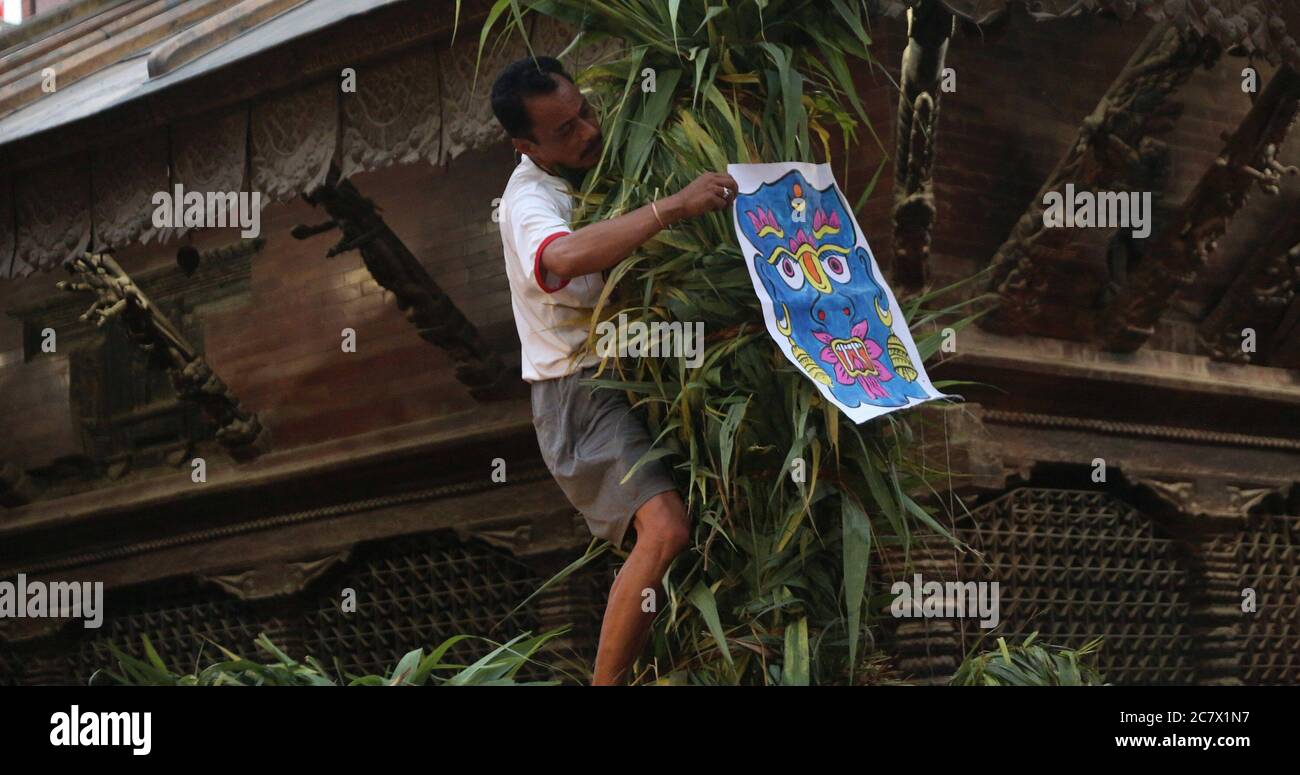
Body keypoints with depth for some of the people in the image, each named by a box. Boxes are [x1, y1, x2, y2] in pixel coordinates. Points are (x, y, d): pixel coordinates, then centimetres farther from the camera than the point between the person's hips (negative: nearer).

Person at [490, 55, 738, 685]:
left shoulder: (603, 164, 6)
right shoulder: (529, 200, -19)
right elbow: (566, 257, -45)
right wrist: (674, 206, -46)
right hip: (581, 390, -9)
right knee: (666, 528, -26)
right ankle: (606, 683, -20)